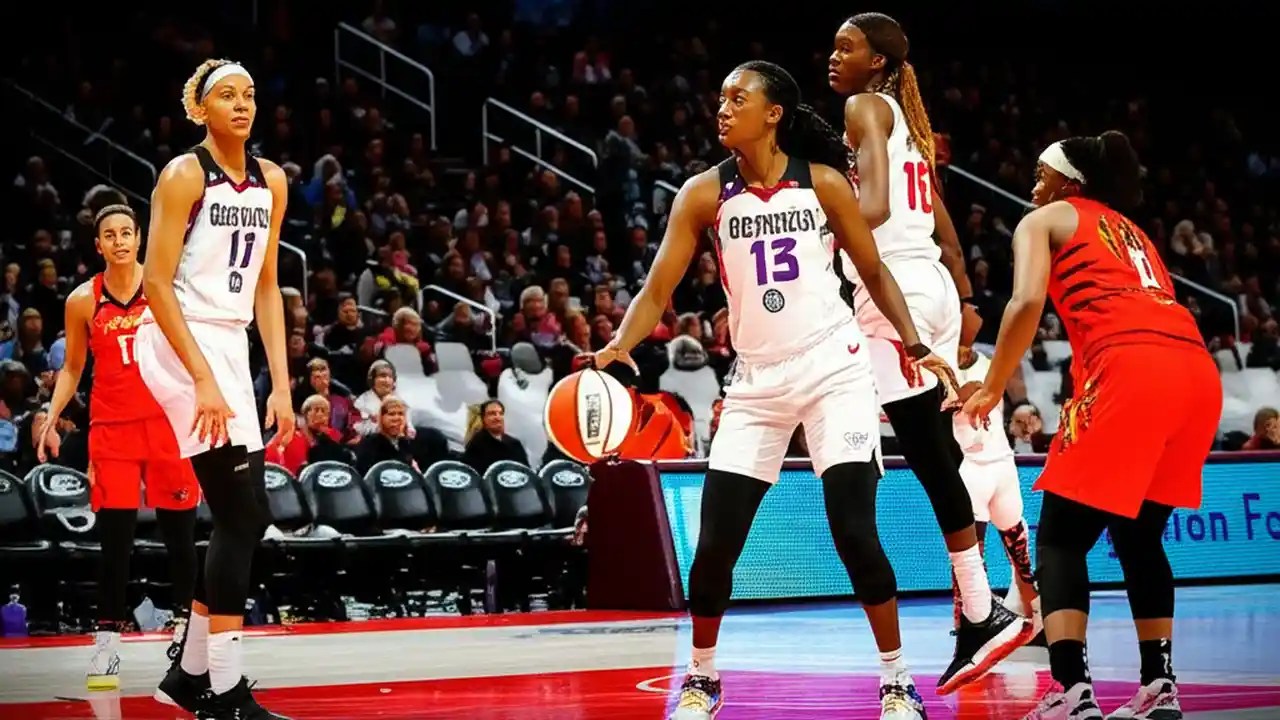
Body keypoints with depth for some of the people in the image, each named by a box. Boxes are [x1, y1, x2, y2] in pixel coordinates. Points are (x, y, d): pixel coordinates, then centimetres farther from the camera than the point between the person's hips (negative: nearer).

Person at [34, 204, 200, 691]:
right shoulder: (83, 300, 2)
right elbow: (72, 368, 12)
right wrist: (52, 418, 2)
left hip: (167, 421, 0)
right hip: (111, 427, 0)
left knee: (179, 532, 5)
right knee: (114, 538, -4)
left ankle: (185, 623, 19)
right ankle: (107, 640, 2)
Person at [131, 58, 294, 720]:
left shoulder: (270, 182, 10)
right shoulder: (184, 174, -10)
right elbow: (156, 282, -15)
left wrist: (280, 383, 6)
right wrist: (204, 381, -21)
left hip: (229, 346, 8)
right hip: (180, 345, -8)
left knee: (245, 517, 8)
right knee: (242, 513, -14)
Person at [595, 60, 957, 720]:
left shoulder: (823, 182, -3)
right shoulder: (704, 194, -1)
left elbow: (874, 272, 7)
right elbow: (657, 290, -5)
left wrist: (914, 345, -4)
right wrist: (619, 345, -23)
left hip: (833, 368, -2)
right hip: (756, 380, 2)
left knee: (855, 532, -12)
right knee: (715, 542, -3)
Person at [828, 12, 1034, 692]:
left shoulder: (866, 107, -4)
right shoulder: (908, 120, 22)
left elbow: (874, 206, -20)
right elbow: (942, 223, 25)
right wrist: (965, 300, 30)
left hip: (895, 287, -9)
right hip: (933, 285, 9)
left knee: (928, 456, -10)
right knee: (937, 455, 10)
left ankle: (982, 613, -12)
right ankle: (977, 611, 11)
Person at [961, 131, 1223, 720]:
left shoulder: (1044, 220, 15)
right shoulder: (1129, 230, 34)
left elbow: (1028, 302, -3)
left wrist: (991, 390, 4)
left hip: (1129, 366, -6)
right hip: (1198, 370, 6)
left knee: (1060, 537, 2)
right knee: (1140, 536, 22)